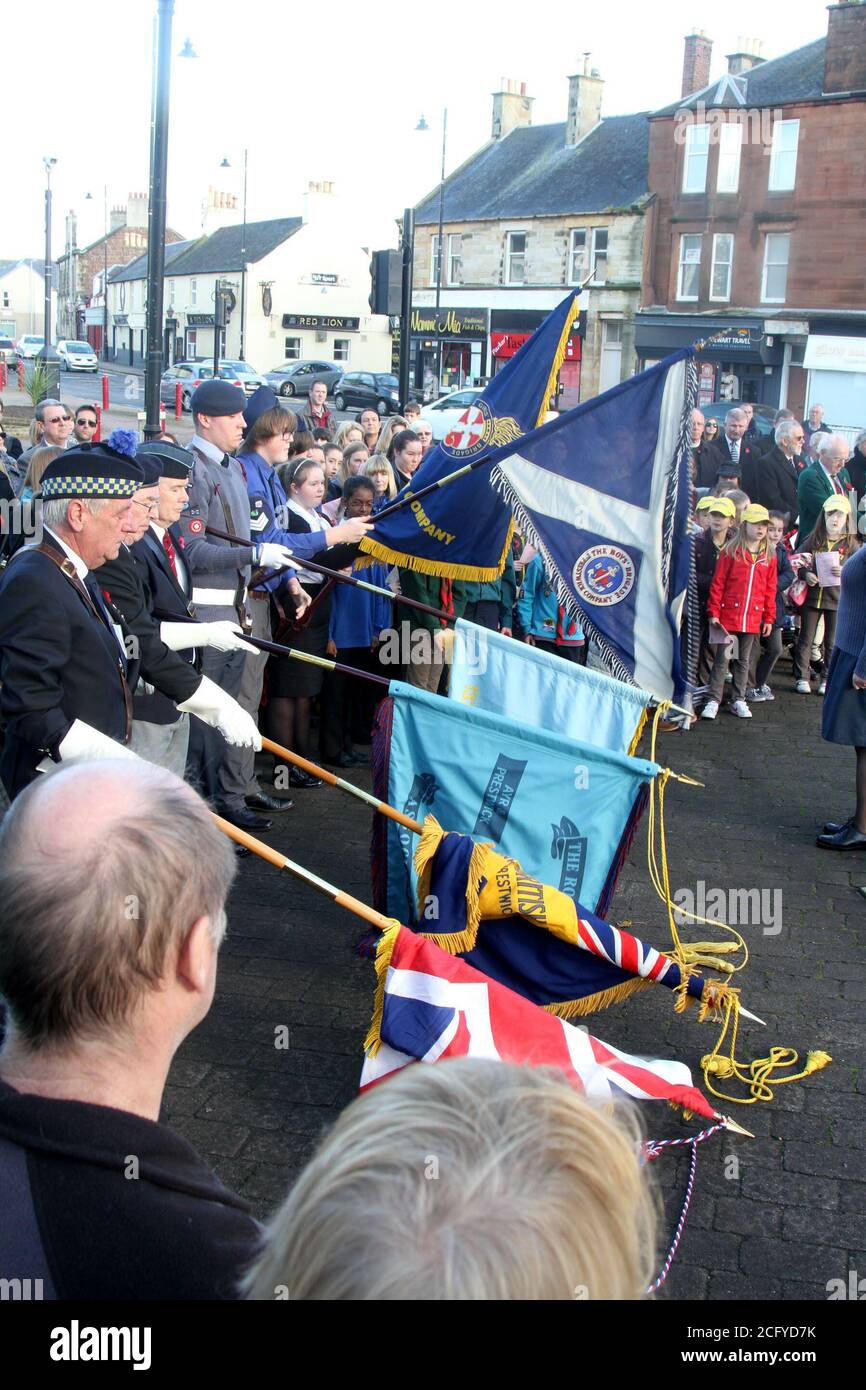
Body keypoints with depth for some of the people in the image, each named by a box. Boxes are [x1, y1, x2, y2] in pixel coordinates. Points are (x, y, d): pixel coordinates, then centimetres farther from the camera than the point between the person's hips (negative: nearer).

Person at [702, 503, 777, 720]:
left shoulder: (769, 555, 7)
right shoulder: (731, 551, -4)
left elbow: (770, 589, 10)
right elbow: (717, 584, -3)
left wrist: (769, 618, 9)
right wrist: (714, 612, -7)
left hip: (753, 618, 3)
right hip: (728, 615, -3)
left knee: (743, 661, 12)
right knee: (722, 659, 1)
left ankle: (738, 701, 20)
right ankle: (713, 700, 6)